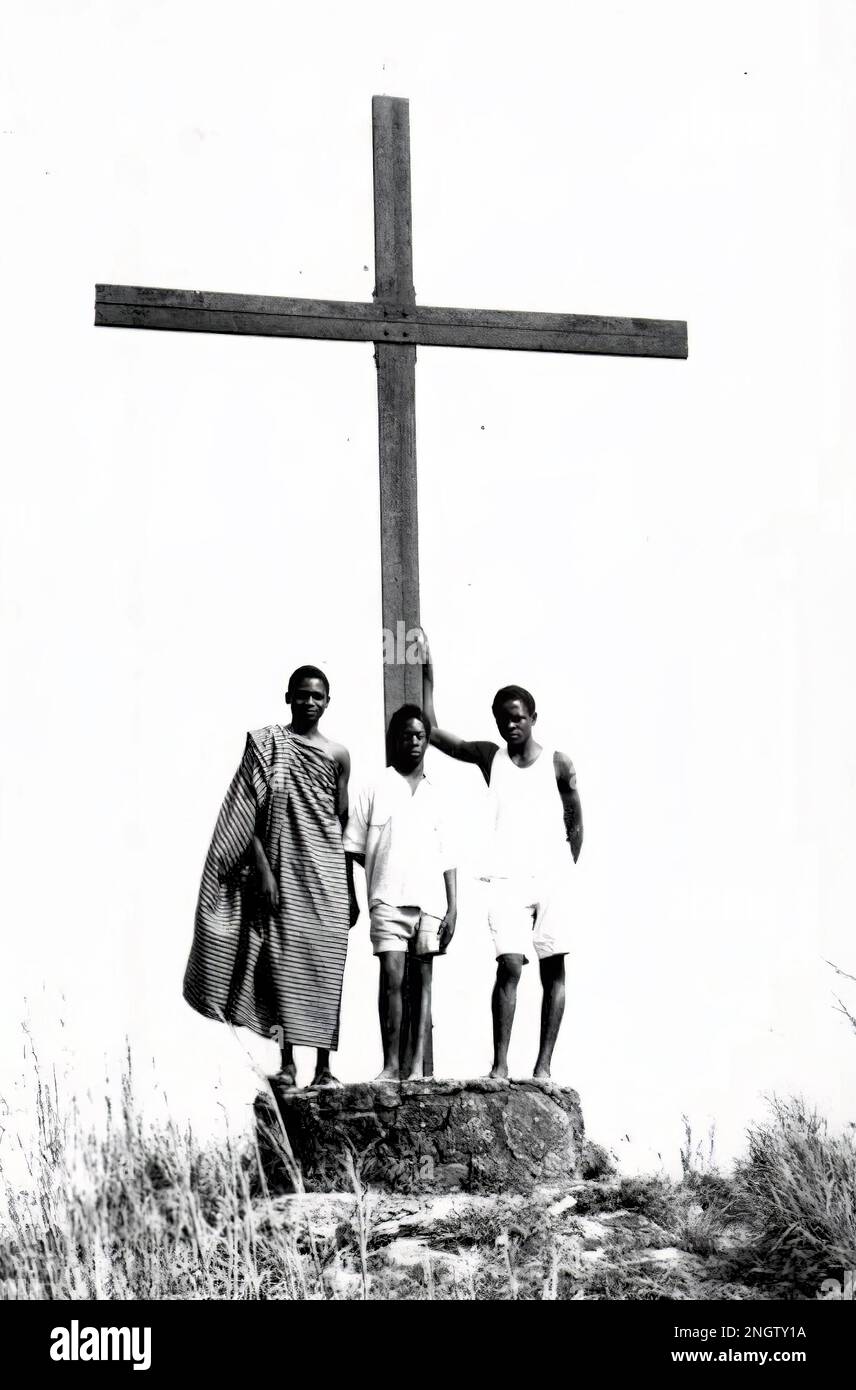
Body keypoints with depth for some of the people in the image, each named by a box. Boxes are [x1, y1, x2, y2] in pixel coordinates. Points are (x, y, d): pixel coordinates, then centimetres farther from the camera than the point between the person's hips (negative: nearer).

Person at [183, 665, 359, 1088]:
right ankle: (287, 1062, 4)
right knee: (283, 961, -3)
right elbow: (248, 814, -2)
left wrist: (351, 891, 11)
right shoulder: (265, 744, 2)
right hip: (281, 870, -2)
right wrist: (262, 869, -11)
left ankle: (324, 1065, 3)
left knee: (324, 966, -1)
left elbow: (342, 825, 12)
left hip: (326, 876, 2)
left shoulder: (337, 756, 9)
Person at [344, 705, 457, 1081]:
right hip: (388, 899, -2)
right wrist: (383, 872, 2)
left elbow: (447, 858, 13)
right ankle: (391, 1064, -5)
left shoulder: (436, 795, 16)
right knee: (391, 977, -9)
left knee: (424, 979, 0)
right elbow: (354, 847, 8)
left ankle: (418, 1065, -1)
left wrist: (452, 906, 6)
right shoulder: (377, 789, 7)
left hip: (430, 901, 3)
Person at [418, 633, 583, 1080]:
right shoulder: (490, 757, 9)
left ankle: (543, 1064, 6)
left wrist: (563, 873, 4)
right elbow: (432, 732, 7)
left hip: (553, 877, 0)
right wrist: (426, 671, 3)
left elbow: (575, 824, 11)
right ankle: (499, 1063, -11)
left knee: (553, 970, 1)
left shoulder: (558, 764, 6)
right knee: (509, 966, -12)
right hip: (508, 880, 0)